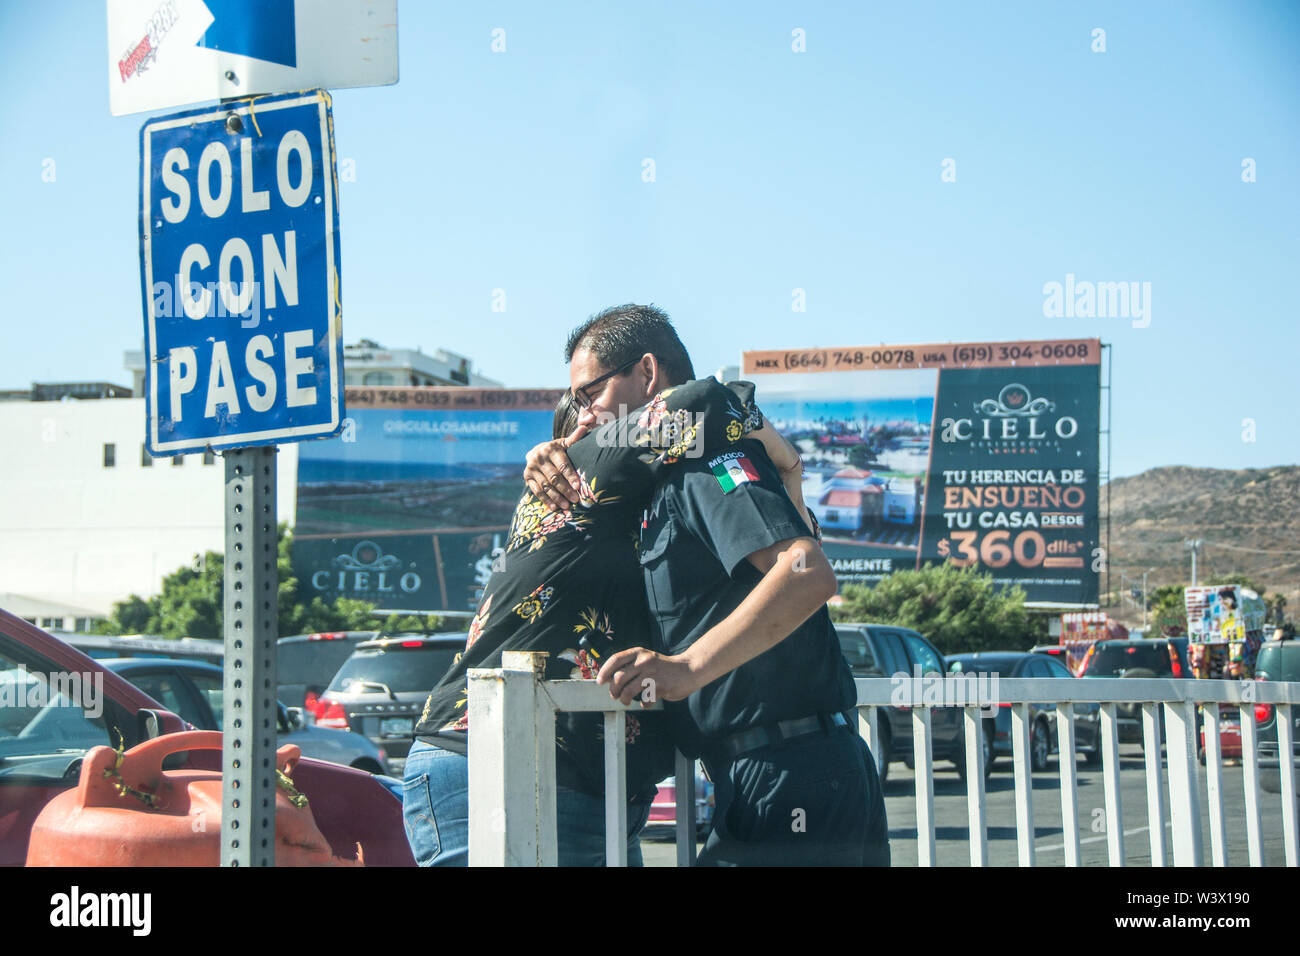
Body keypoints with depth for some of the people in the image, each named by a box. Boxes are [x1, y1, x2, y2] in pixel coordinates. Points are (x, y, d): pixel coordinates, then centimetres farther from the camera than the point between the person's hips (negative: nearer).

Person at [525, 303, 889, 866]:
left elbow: (808, 573, -25)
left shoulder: (710, 457, -11)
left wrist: (689, 666, -35)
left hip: (790, 777, -10)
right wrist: (550, 460, 11)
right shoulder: (675, 475, 20)